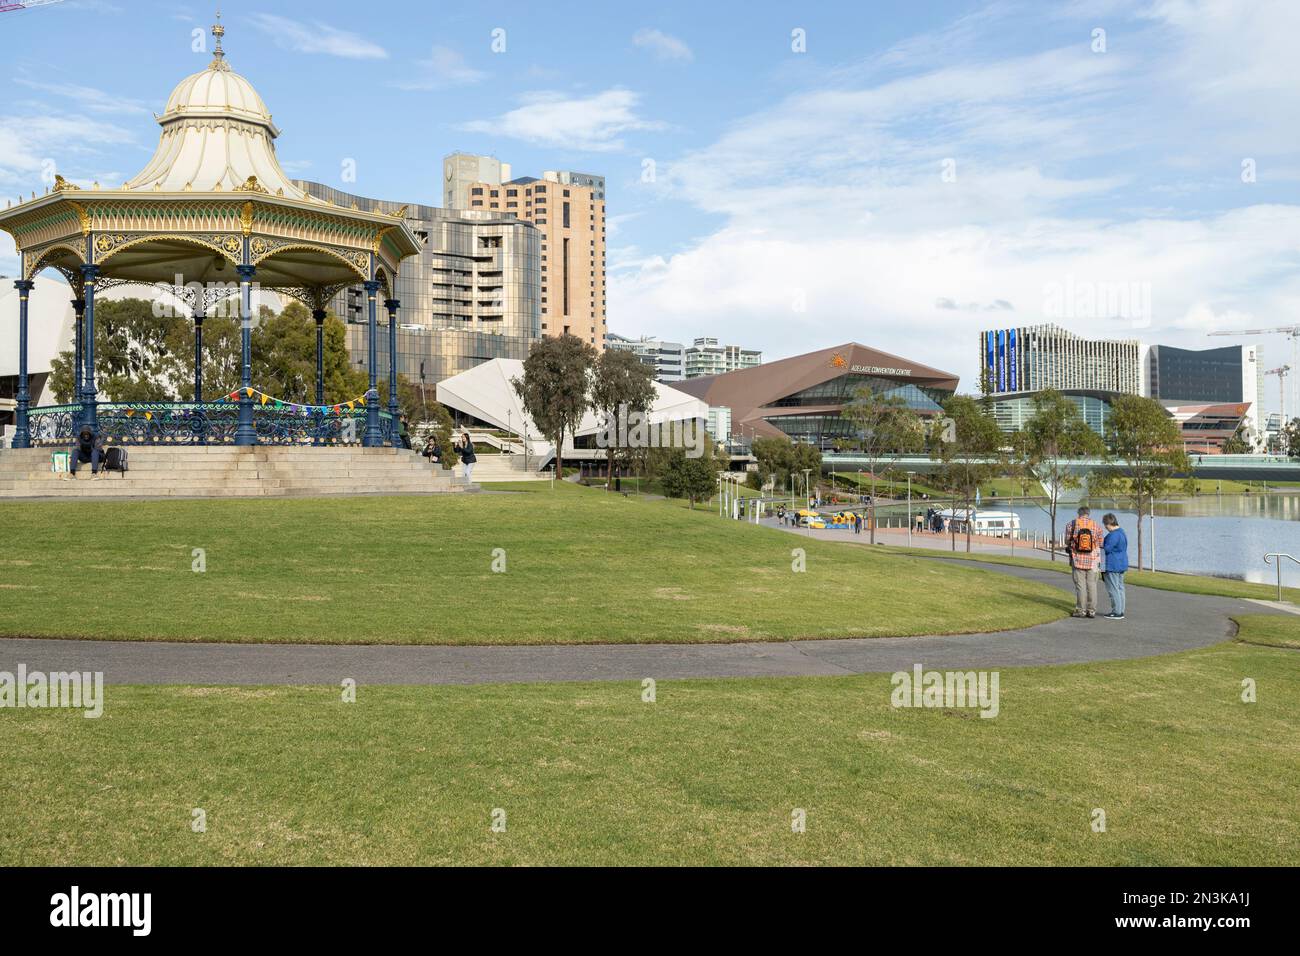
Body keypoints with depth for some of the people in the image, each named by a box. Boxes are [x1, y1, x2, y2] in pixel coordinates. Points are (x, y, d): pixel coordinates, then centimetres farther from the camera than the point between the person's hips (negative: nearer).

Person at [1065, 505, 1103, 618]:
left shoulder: (1071, 524, -5)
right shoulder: (1096, 526, -2)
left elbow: (1067, 541, 3)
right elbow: (1100, 544, 3)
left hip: (1077, 560, -1)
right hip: (1092, 560, 1)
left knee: (1080, 585, 2)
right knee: (1091, 585, 6)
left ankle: (1081, 610, 3)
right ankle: (1091, 610, 7)